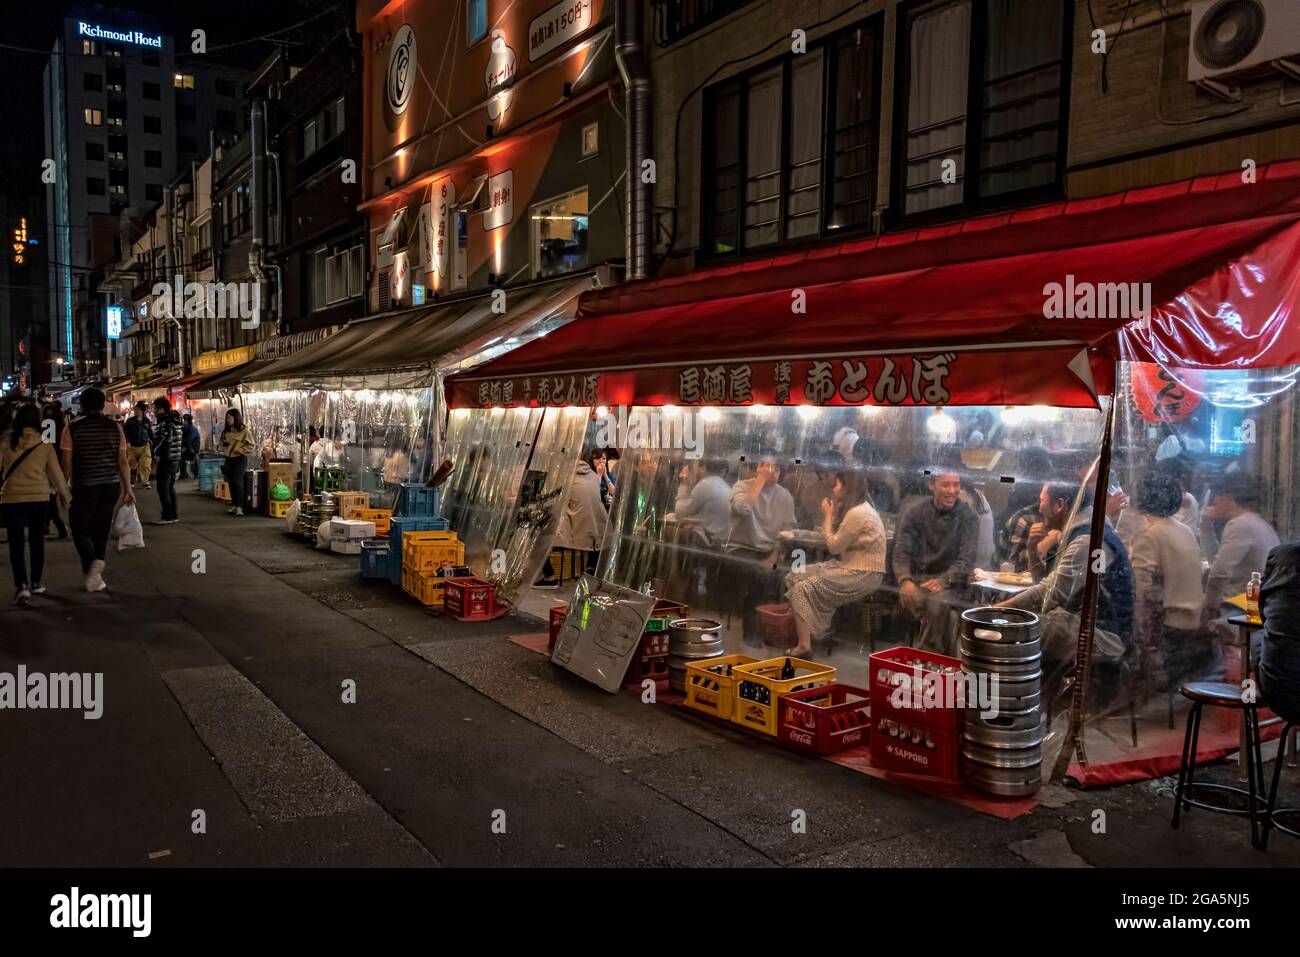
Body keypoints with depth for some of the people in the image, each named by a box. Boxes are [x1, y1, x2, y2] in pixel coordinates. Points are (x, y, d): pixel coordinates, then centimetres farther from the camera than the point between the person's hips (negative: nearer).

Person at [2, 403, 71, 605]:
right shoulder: (44, 444, -4)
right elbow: (55, 471, 3)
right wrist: (62, 491, 20)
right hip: (40, 497, 1)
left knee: (16, 543, 1)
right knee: (37, 541, 16)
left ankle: (22, 586, -13)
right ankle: (37, 583, 26)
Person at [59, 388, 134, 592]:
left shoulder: (72, 427, -5)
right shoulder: (115, 427, 1)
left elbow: (67, 463, -5)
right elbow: (123, 462, 1)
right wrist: (128, 489, 7)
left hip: (84, 487, -3)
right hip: (111, 485, 3)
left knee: (79, 527, 10)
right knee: (101, 529, 14)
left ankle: (92, 561, -15)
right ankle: (94, 574, 16)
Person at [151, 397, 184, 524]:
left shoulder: (165, 422, -15)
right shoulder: (175, 421, 15)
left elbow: (165, 440, -22)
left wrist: (157, 454, -14)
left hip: (166, 459, -10)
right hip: (175, 458, 10)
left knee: (163, 488, -5)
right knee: (170, 487, 15)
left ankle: (167, 516, -4)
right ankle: (173, 515, 19)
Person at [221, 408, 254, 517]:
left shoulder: (244, 431, -8)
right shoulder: (226, 431, 12)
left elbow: (250, 446, -10)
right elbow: (222, 443, 25)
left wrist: (238, 449, -19)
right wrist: (224, 444, 3)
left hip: (240, 459, -7)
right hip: (229, 458, 7)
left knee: (238, 482, -13)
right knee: (231, 483, 9)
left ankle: (239, 507, -11)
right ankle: (234, 505, 18)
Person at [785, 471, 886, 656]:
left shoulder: (857, 514, -19)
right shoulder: (859, 509, 13)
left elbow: (833, 546, -13)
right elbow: (838, 543, 8)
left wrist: (828, 516, -4)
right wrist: (833, 514, 3)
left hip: (864, 575, -10)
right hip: (852, 568, 10)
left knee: (802, 589, -15)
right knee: (794, 578, 3)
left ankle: (804, 646, -13)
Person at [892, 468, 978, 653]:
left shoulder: (969, 516, -1)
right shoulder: (914, 510, 1)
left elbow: (966, 559, -10)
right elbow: (901, 551, -3)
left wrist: (943, 580, -28)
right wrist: (905, 579, -24)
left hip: (951, 582, -1)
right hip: (917, 577, 1)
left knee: (937, 604, -33)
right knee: (910, 598, -32)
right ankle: (943, 655, -20)